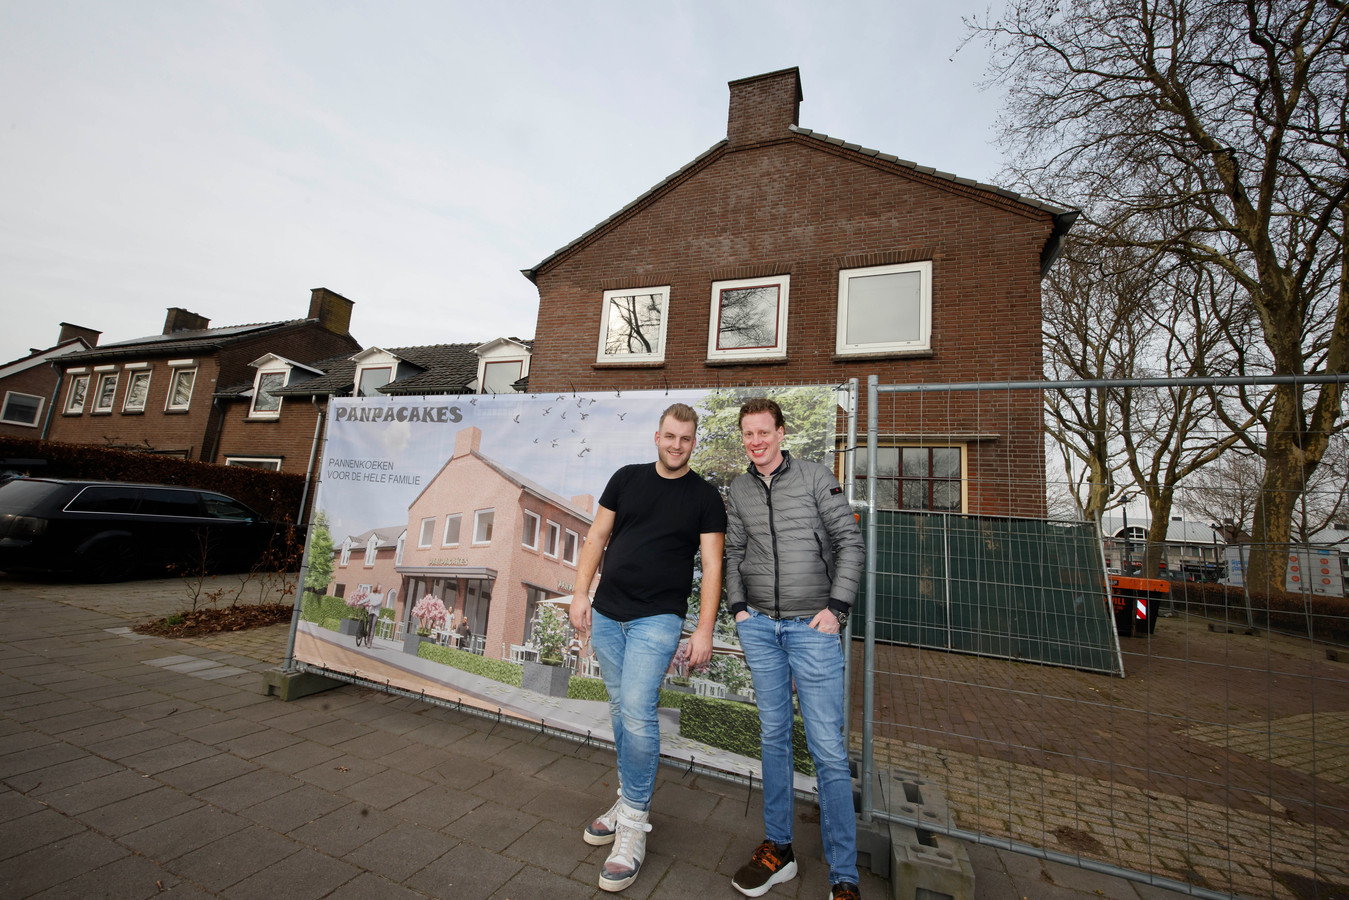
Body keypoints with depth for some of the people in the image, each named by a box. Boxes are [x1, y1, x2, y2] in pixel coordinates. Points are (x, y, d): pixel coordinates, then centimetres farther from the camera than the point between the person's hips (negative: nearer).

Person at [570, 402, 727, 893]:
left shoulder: (705, 497, -1)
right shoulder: (627, 478, 6)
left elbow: (711, 564, -4)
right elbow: (597, 537, 8)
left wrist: (704, 630, -10)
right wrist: (580, 593, 0)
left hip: (657, 619, -3)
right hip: (606, 615, 4)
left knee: (637, 712, -11)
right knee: (620, 710, 14)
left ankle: (633, 827, 8)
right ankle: (630, 800, 33)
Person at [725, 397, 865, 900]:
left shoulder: (815, 478, -2)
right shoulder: (738, 491, 8)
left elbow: (850, 542, -3)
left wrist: (836, 607, -9)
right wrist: (738, 607, 4)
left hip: (812, 627, -3)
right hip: (759, 626, 3)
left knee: (828, 750, 0)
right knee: (773, 737, 13)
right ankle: (778, 849, 28)